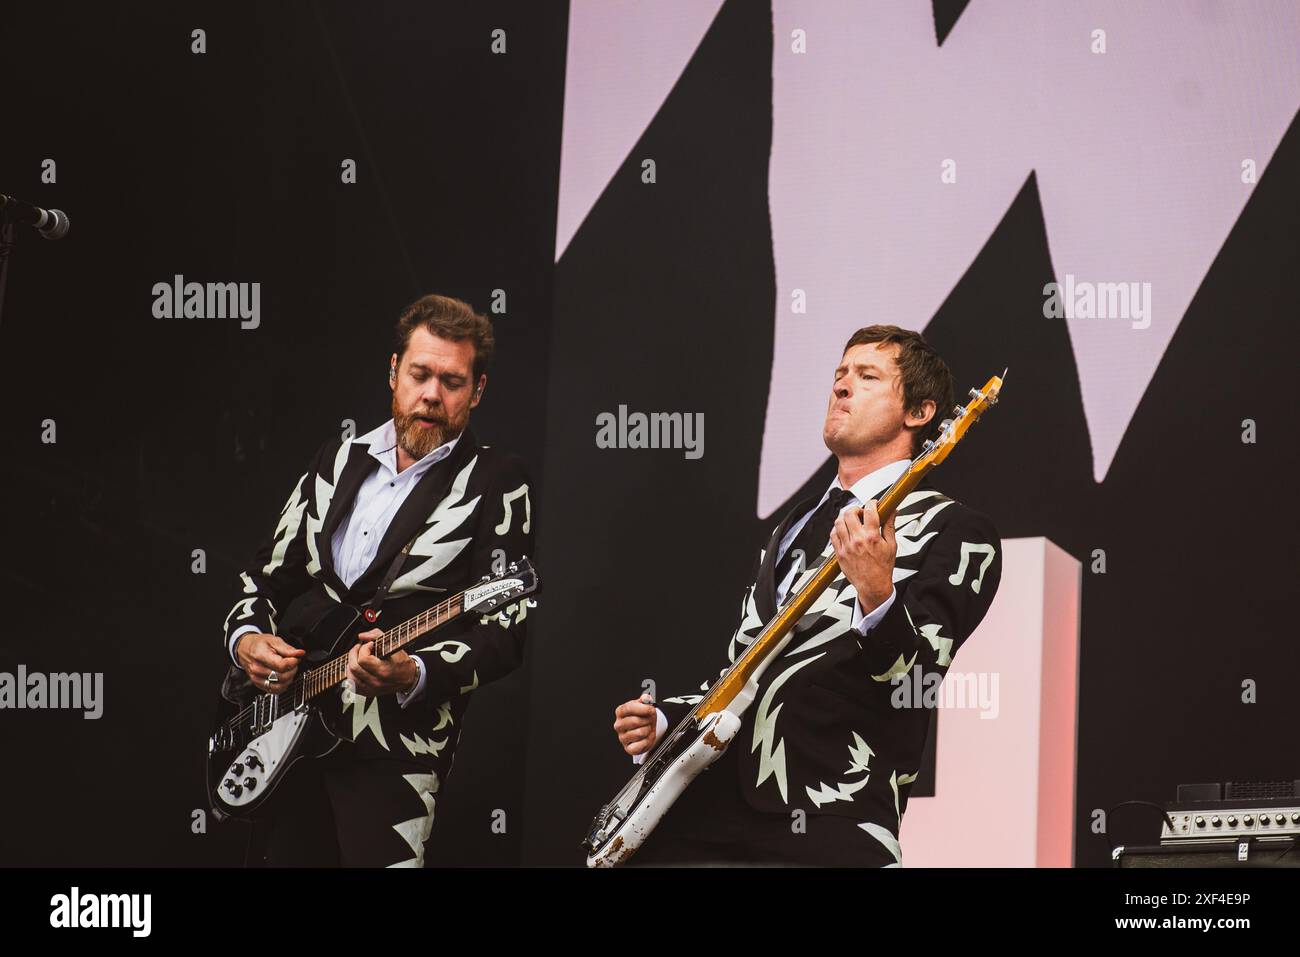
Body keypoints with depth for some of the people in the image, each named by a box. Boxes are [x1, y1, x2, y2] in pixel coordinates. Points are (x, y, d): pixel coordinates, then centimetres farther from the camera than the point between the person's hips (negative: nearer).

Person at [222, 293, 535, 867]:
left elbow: (504, 632, -9)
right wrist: (247, 639, -2)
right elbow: (266, 576, 20)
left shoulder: (497, 483, -2)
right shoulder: (337, 461, 15)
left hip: (395, 744, -5)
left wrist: (414, 676, -26)